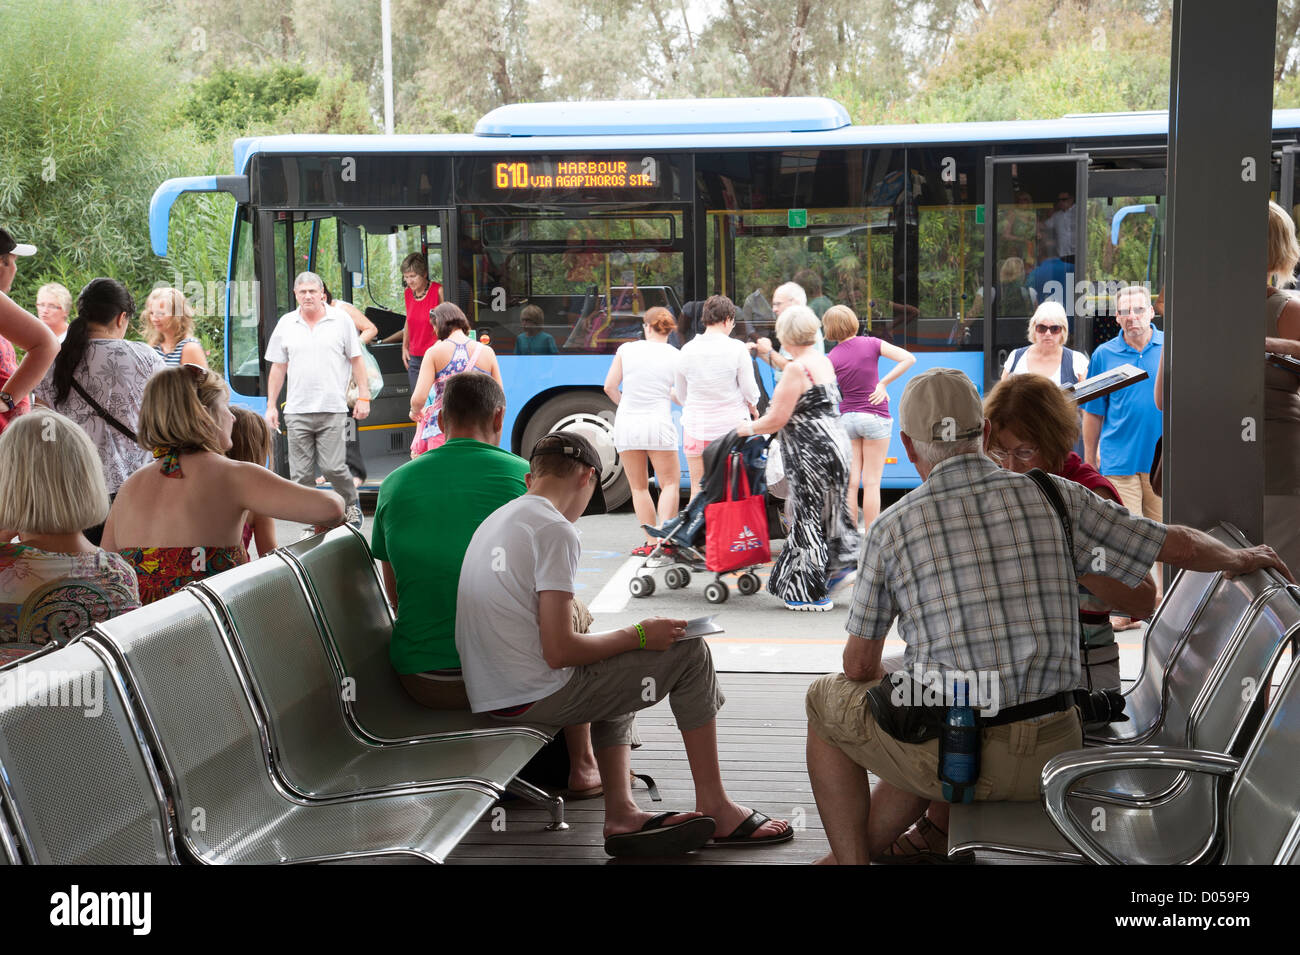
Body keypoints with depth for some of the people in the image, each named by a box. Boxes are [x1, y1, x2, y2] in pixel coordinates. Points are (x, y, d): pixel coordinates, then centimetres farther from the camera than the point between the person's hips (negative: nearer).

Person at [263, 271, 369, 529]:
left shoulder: (341, 321, 3)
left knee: (333, 467, -8)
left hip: (332, 409, -2)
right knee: (301, 474, 1)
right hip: (297, 411, 3)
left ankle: (351, 503, 19)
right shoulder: (286, 324, 9)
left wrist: (364, 397, 0)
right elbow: (278, 367, 13)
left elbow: (356, 361, 6)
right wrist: (271, 405, 10)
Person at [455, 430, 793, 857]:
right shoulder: (555, 530, -14)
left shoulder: (493, 521, 13)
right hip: (534, 699, -9)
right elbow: (559, 651, -20)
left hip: (489, 700, 9)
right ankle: (715, 809, 9)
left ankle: (621, 814, 16)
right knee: (689, 653, 1)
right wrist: (638, 636, -6)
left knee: (616, 666, 31)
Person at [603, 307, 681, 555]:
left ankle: (651, 541, 10)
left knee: (639, 487, 12)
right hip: (658, 424, -1)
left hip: (627, 423, 2)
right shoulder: (676, 357, 0)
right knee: (670, 483, 9)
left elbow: (610, 387, 2)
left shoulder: (627, 349, 2)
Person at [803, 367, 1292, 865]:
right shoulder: (1054, 496, 3)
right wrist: (1241, 558, 36)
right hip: (1053, 751, 4)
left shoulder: (891, 529, -3)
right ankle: (863, 843, 42)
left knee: (826, 700, 25)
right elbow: (1181, 545, 13)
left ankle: (849, 859, 22)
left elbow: (860, 665, 4)